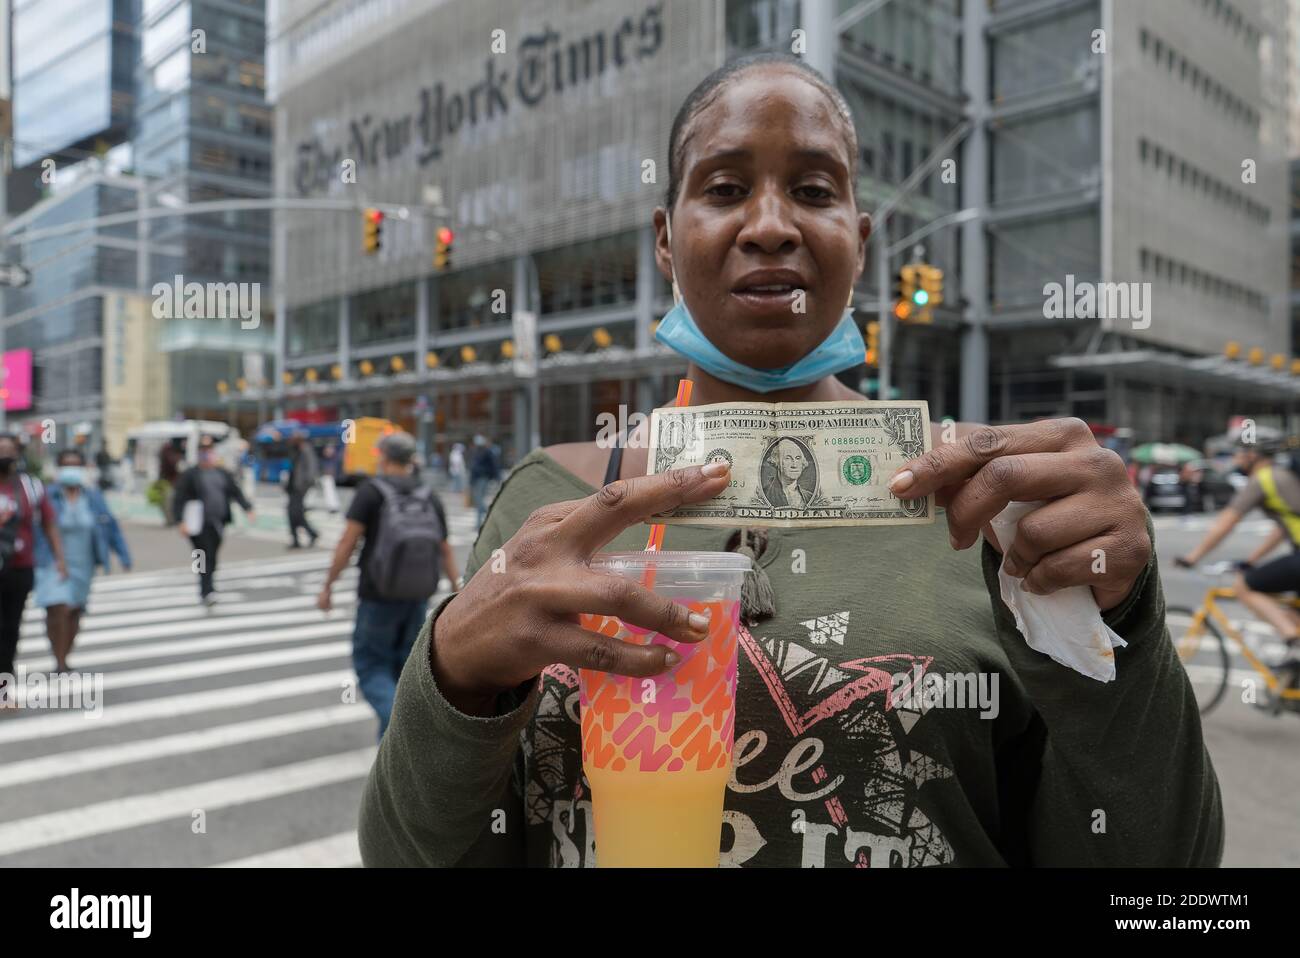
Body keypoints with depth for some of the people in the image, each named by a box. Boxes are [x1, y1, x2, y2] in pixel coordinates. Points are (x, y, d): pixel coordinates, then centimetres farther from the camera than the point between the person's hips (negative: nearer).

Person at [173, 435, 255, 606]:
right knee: (206, 558, -13)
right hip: (200, 526, -5)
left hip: (218, 524, 5)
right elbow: (180, 499, -6)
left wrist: (247, 509, -1)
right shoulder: (190, 475, -2)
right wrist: (181, 521, -17)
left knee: (212, 558, 10)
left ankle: (206, 589, 23)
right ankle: (207, 592, -16)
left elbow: (236, 492, 13)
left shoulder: (223, 474, 14)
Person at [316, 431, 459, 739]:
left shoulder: (370, 491, -7)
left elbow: (348, 542, -13)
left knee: (371, 665, 8)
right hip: (418, 596, 4)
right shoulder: (430, 496, 5)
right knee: (403, 667, 17)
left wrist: (328, 586, -5)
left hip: (379, 596, -4)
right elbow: (446, 551, 7)